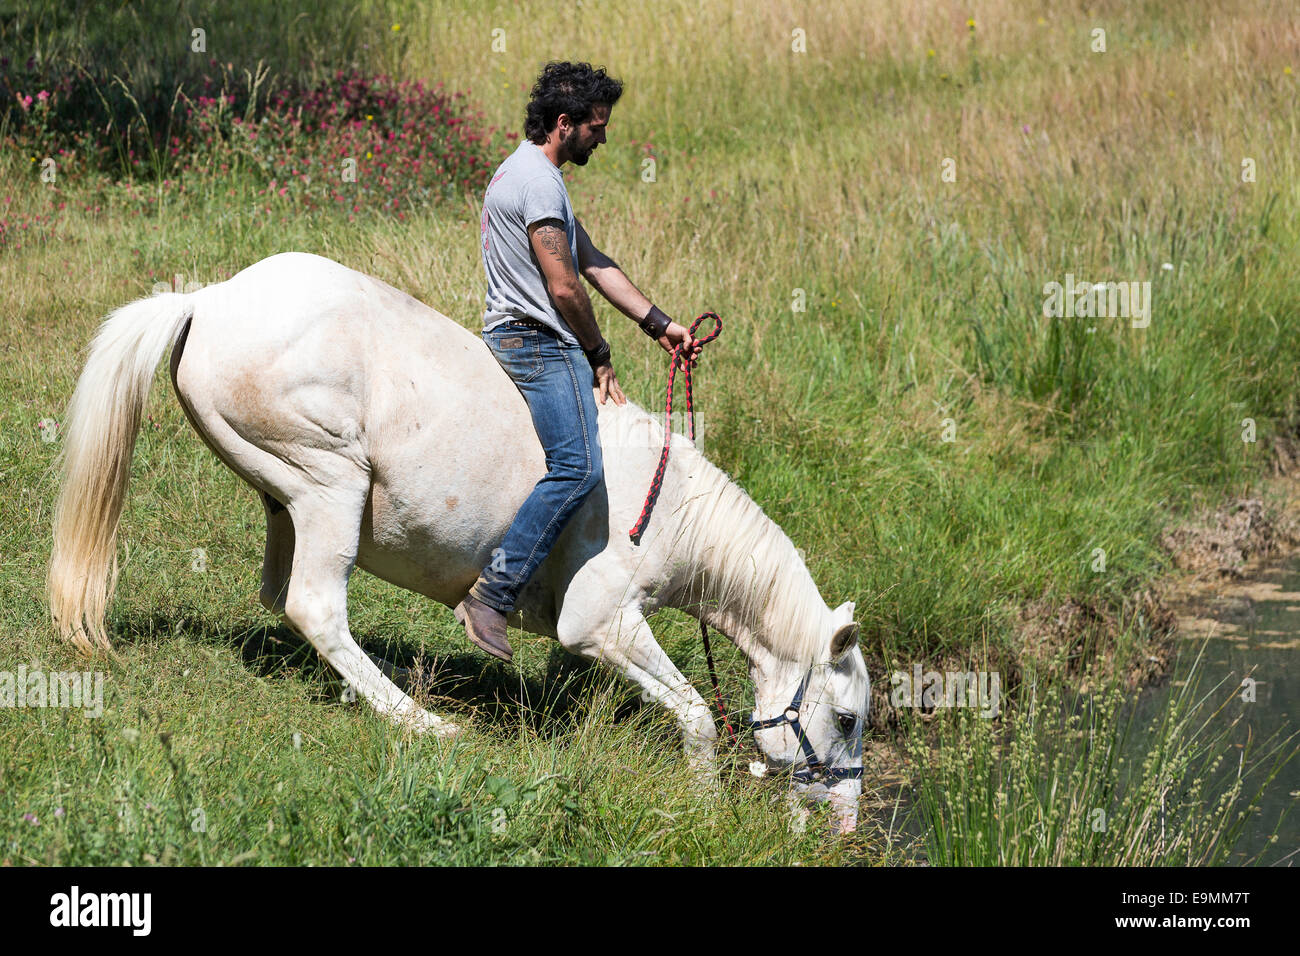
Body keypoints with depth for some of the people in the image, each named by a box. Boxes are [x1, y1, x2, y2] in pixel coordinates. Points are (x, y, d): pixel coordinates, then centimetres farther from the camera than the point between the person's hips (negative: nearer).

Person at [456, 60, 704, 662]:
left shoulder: (522, 171, 21)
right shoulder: (537, 182, -13)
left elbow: (595, 265, 22)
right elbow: (564, 286, -15)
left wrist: (659, 326, 19)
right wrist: (599, 356, -2)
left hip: (515, 339, 11)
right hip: (541, 343, -11)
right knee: (578, 466, -22)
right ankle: (492, 594, -26)